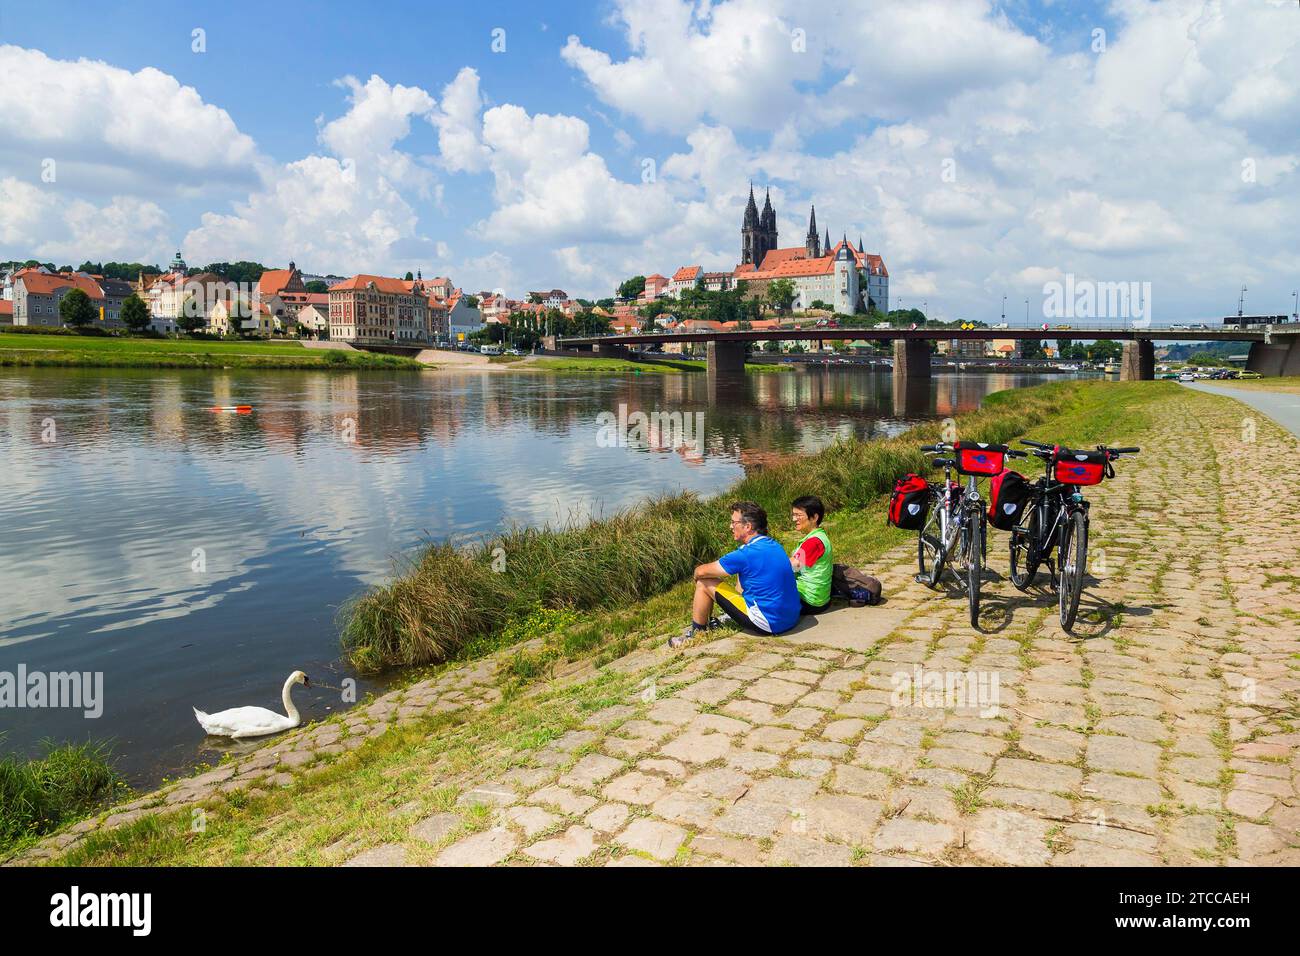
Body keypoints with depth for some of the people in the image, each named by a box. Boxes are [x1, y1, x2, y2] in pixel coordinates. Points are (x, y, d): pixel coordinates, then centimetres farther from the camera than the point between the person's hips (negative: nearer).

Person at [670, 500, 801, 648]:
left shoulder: (746, 554, -18)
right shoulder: (775, 545, 7)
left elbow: (700, 572, -8)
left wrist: (697, 578, 15)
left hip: (769, 624, -8)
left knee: (704, 583, 0)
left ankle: (696, 633, 17)